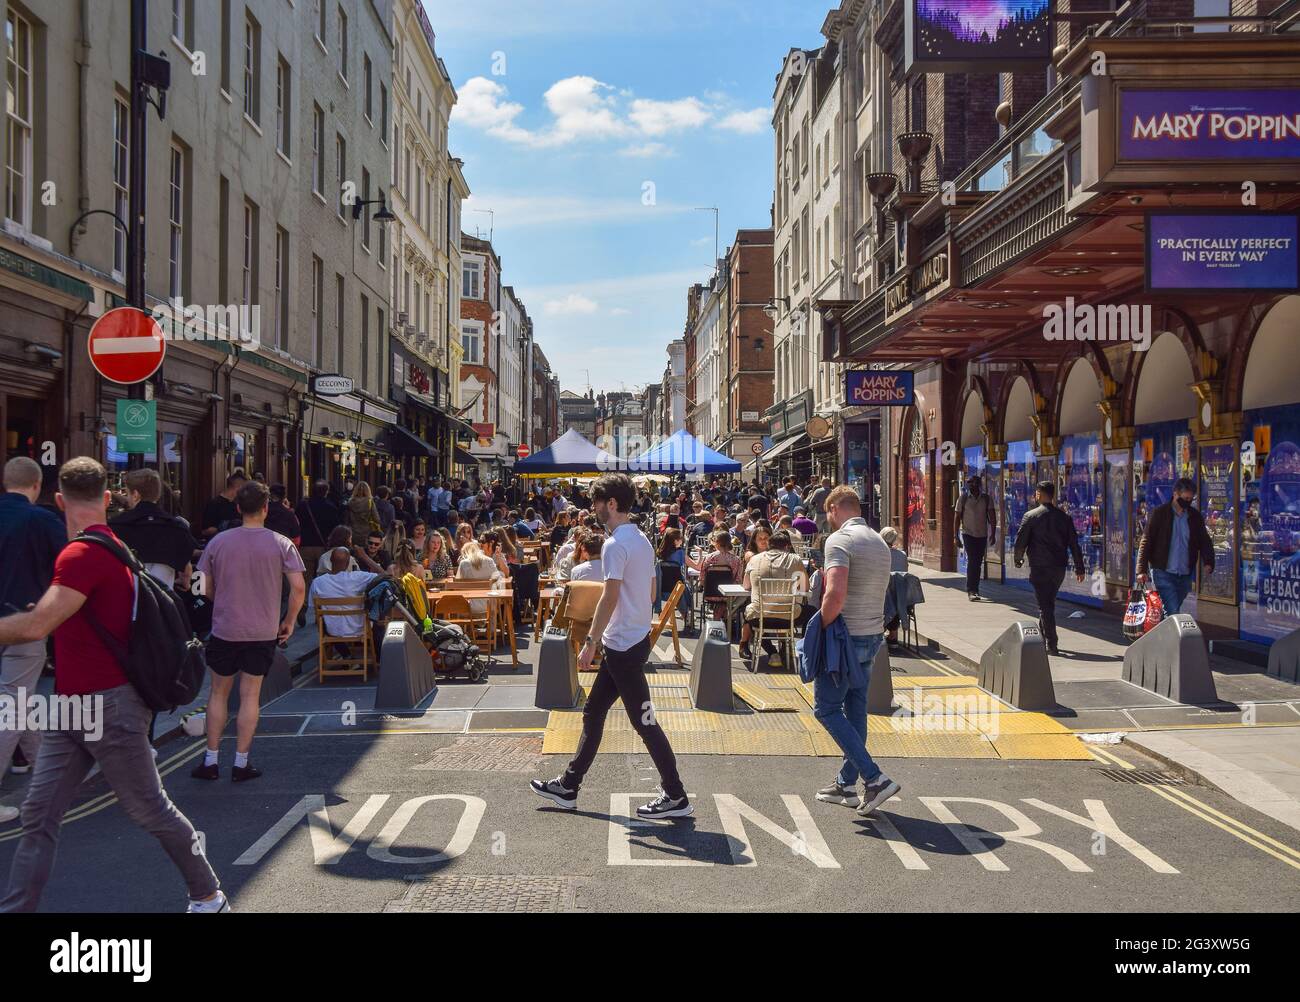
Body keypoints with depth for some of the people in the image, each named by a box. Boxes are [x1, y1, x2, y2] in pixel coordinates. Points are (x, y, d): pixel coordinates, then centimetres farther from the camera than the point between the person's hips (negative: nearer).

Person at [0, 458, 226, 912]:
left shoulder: (82, 553, -20)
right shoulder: (109, 546, 11)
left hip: (108, 706, -9)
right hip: (71, 706, 9)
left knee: (150, 810, 6)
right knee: (38, 817, 5)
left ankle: (208, 895, 23)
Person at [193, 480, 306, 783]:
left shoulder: (219, 542, -3)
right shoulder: (281, 545, -7)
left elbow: (205, 587, 3)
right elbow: (299, 588, -12)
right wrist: (289, 622, 1)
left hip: (224, 630, 1)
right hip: (263, 631, -1)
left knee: (219, 693, 14)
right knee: (250, 696, 6)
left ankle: (211, 761, 16)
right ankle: (241, 764, 11)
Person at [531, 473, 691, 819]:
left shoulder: (615, 545, -17)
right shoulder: (642, 540, 12)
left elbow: (610, 597, -22)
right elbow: (650, 589, 17)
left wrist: (590, 643, -18)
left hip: (623, 645, -10)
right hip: (637, 638, 10)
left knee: (645, 722, -3)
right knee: (593, 712, 15)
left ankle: (676, 797, 5)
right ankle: (568, 786, 23)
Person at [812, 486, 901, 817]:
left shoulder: (840, 540, -15)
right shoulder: (879, 542, 13)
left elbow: (836, 594, -27)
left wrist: (821, 625, -13)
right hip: (873, 635, 8)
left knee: (827, 708, -1)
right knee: (855, 709, 14)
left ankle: (875, 779, -8)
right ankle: (848, 784, 21)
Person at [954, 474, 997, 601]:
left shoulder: (987, 499, 3)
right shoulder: (963, 499, -2)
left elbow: (992, 517, 1)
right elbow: (958, 517, 0)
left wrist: (993, 534, -7)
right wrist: (956, 536, -3)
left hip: (982, 535, 3)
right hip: (968, 534, -3)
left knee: (978, 563, 9)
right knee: (972, 561, -13)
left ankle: (974, 589, 20)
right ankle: (971, 590, -12)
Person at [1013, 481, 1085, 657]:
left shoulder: (1030, 516, -6)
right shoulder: (1064, 517, 6)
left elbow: (1020, 541, -5)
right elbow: (1074, 544, 6)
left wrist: (1018, 560, 13)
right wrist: (1079, 568, 11)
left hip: (1039, 568, -4)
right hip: (1059, 568, 4)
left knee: (1045, 605, -2)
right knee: (1049, 603, 20)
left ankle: (1052, 644, -6)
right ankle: (1042, 635, 31)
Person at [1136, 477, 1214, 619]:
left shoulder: (1195, 516, 9)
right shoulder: (1160, 514, -3)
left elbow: (1204, 541, 10)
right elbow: (1146, 542, -4)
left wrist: (1208, 563, -10)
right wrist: (1142, 570, -11)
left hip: (1185, 575, 4)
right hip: (1163, 573, -4)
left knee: (1173, 611, 10)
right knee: (1172, 612, -14)